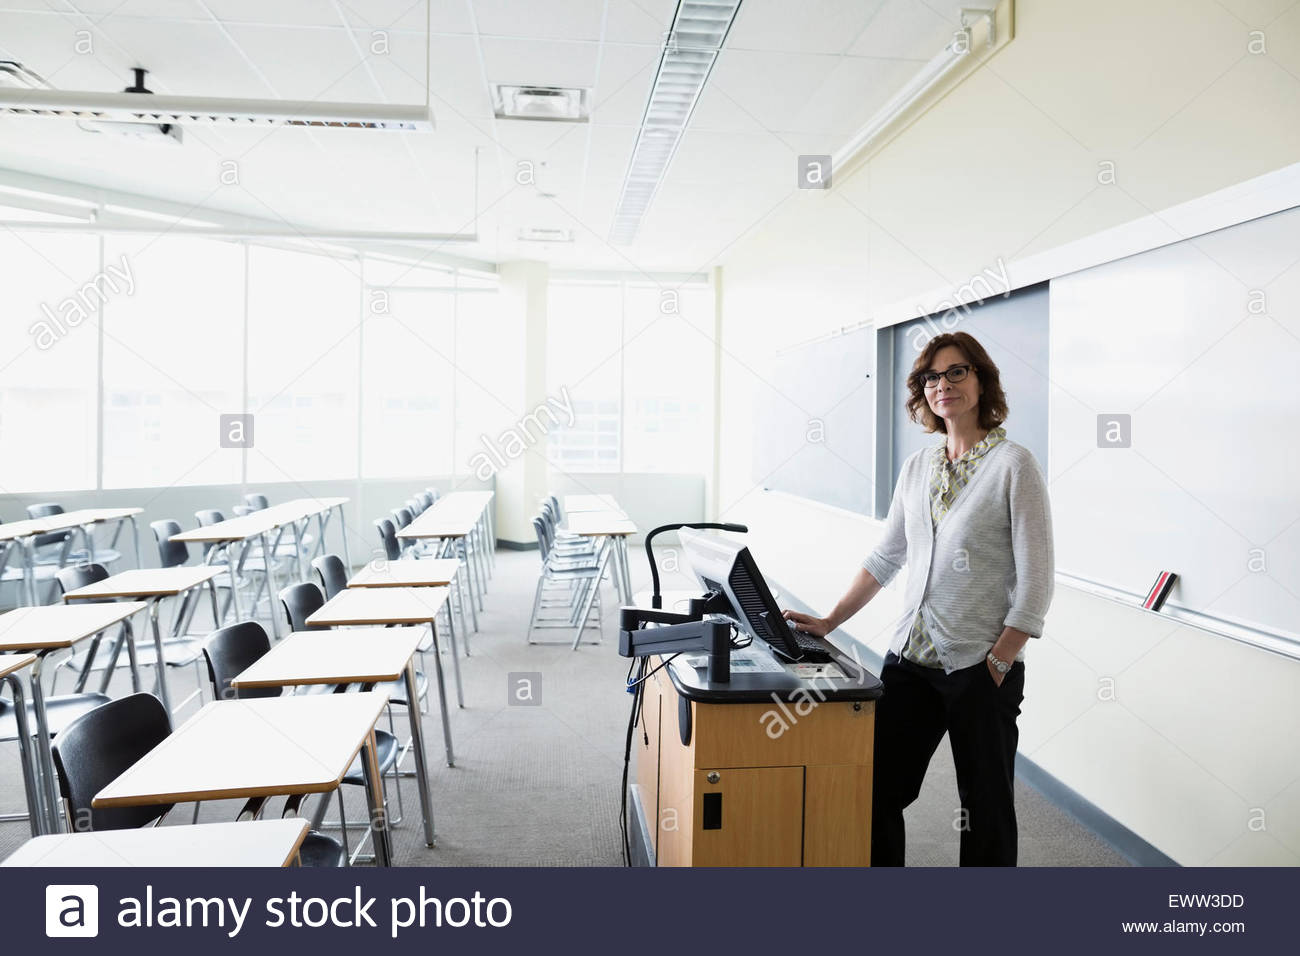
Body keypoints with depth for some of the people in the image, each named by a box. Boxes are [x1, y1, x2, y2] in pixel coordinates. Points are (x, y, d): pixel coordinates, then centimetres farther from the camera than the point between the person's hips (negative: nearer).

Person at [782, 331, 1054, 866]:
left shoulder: (1013, 465, -6)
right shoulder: (916, 467, 11)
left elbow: (1035, 581, -9)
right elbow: (885, 558, 16)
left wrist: (997, 663, -13)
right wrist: (829, 623, 10)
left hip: (981, 667, -5)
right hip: (909, 661, 5)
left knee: (985, 811, 8)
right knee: (876, 793, 9)